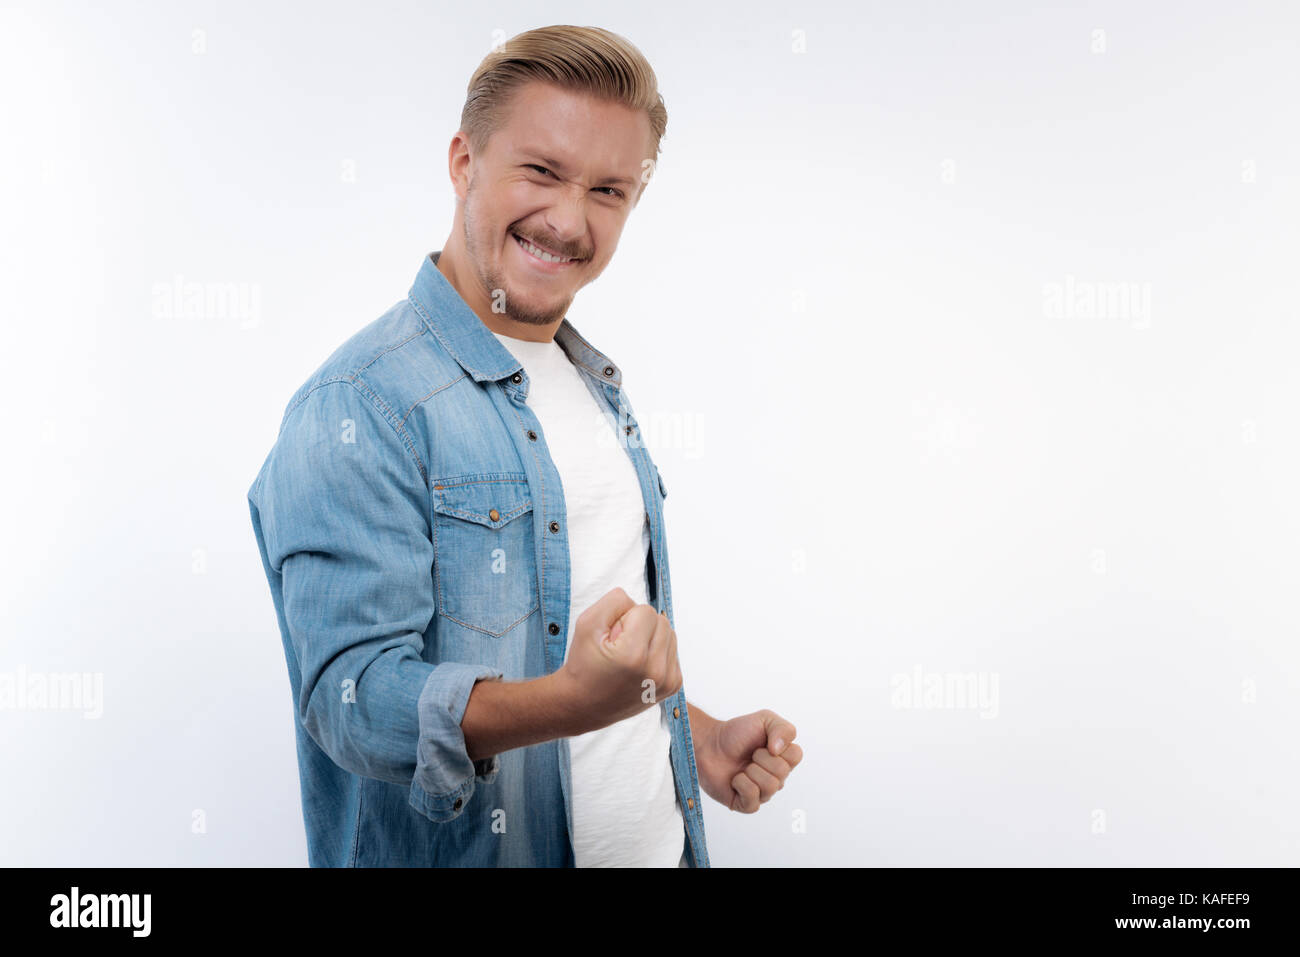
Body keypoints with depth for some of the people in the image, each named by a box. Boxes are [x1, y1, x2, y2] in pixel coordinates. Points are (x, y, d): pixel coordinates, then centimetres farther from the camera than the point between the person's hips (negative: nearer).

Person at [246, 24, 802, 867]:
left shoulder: (598, 385, 7)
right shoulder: (359, 410, -20)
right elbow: (353, 695, -25)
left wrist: (698, 737, 5)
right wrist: (571, 701, -39)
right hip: (467, 855, -7)